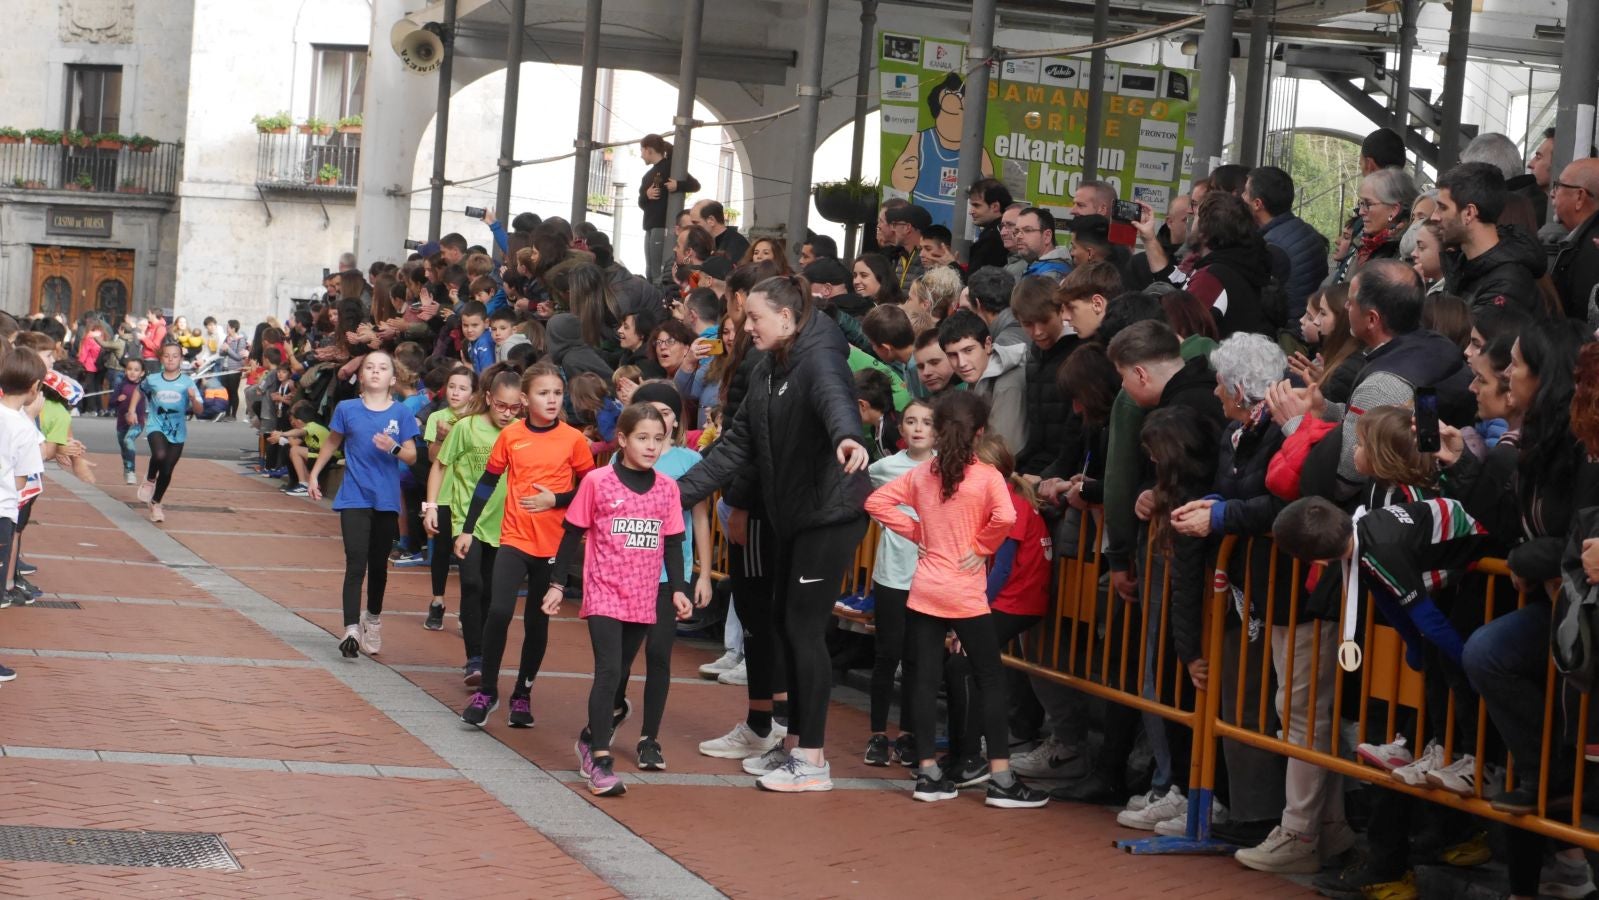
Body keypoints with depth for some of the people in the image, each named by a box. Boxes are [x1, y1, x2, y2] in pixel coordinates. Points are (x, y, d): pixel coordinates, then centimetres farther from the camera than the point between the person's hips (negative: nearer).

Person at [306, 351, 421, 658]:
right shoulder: (347, 410, 0)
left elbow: (412, 456, -3)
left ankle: (373, 619, 35)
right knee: (355, 564, -12)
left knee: (378, 565, 14)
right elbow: (332, 443, 15)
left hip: (386, 500, 1)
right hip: (354, 498, -1)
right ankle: (351, 630, -19)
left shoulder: (400, 414, -1)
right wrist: (314, 474, 19)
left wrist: (394, 448, -22)